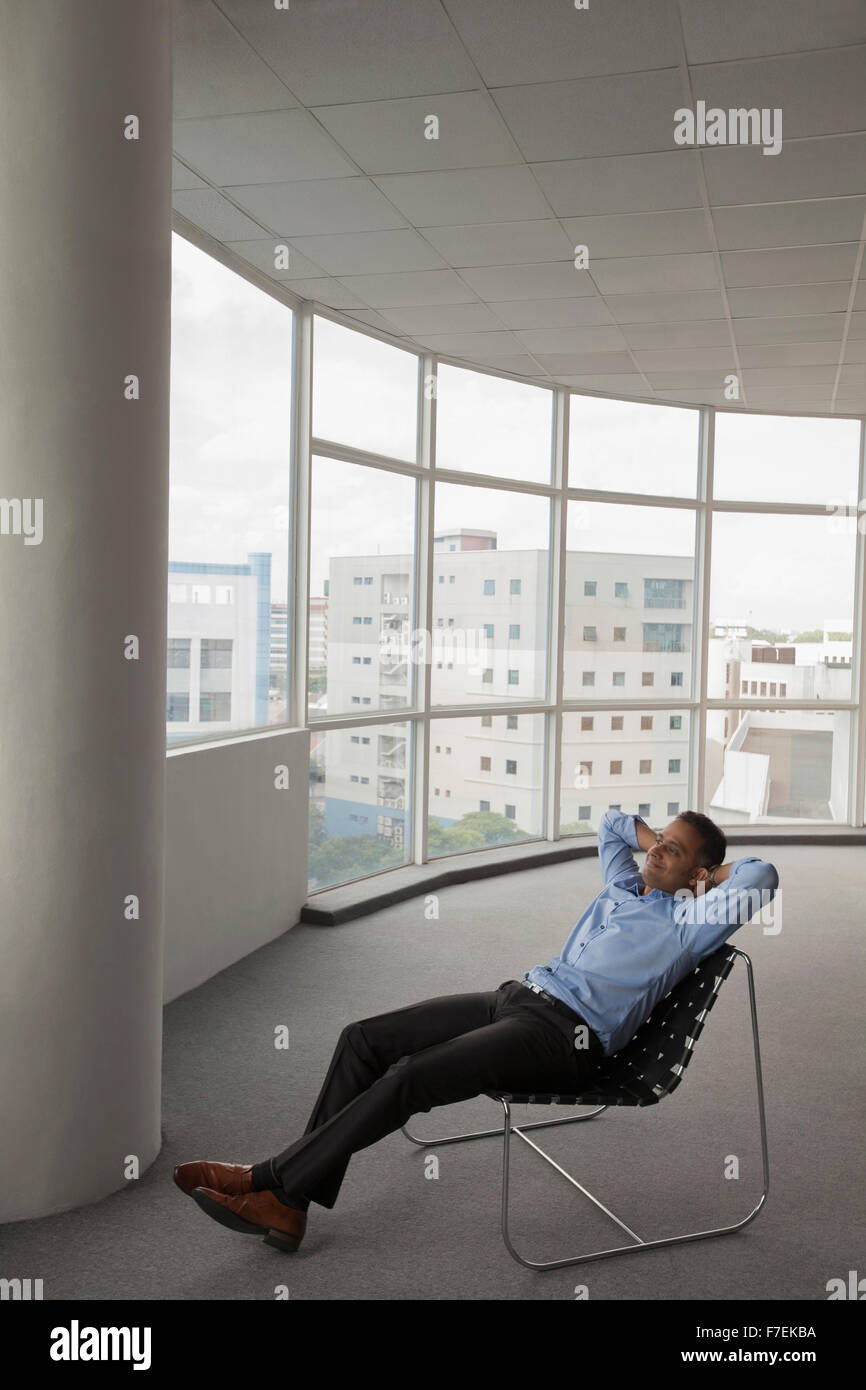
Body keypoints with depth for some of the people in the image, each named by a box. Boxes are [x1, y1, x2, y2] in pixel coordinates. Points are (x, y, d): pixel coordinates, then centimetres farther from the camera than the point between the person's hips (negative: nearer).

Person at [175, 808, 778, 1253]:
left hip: (567, 1035, -8)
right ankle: (290, 1203, -3)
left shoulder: (689, 921, 2)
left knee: (409, 1077, -25)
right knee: (364, 1038, -6)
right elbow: (613, 820, 39)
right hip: (519, 995, 9)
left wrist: (711, 871, 5)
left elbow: (762, 877, -13)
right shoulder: (623, 885, 22)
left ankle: (269, 1180, -12)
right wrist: (656, 843, 25)